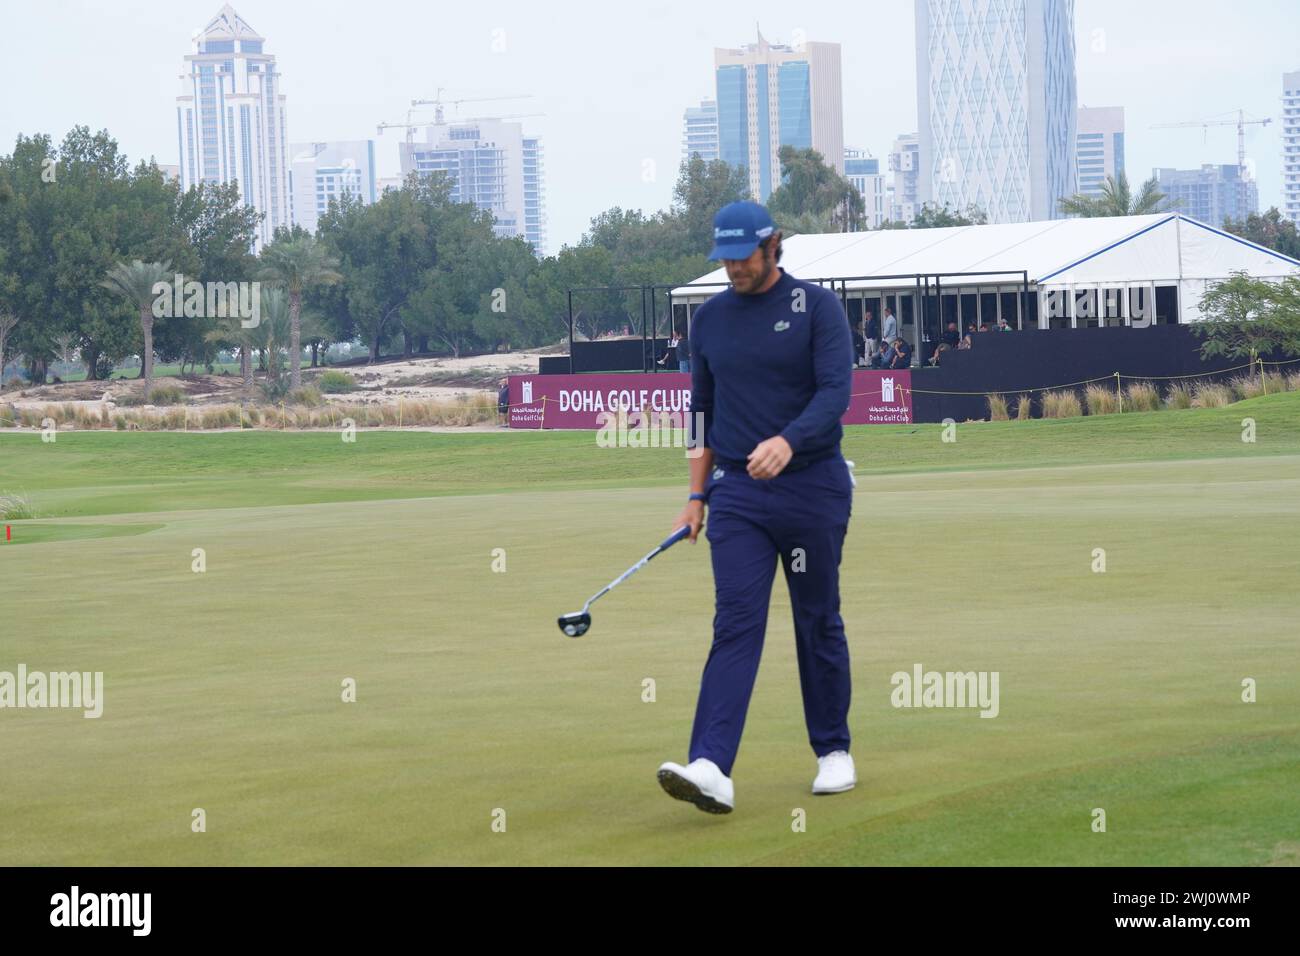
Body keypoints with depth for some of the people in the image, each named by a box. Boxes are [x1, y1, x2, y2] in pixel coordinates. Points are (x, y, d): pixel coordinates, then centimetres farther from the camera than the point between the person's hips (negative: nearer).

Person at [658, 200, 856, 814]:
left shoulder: (816, 307, -3)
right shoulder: (709, 319, 10)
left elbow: (835, 391, -15)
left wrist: (786, 442, -31)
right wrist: (697, 495, 11)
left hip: (813, 487, -2)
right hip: (737, 493, 2)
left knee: (818, 622, 7)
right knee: (735, 624, -10)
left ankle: (833, 752, 23)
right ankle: (711, 769, -23)